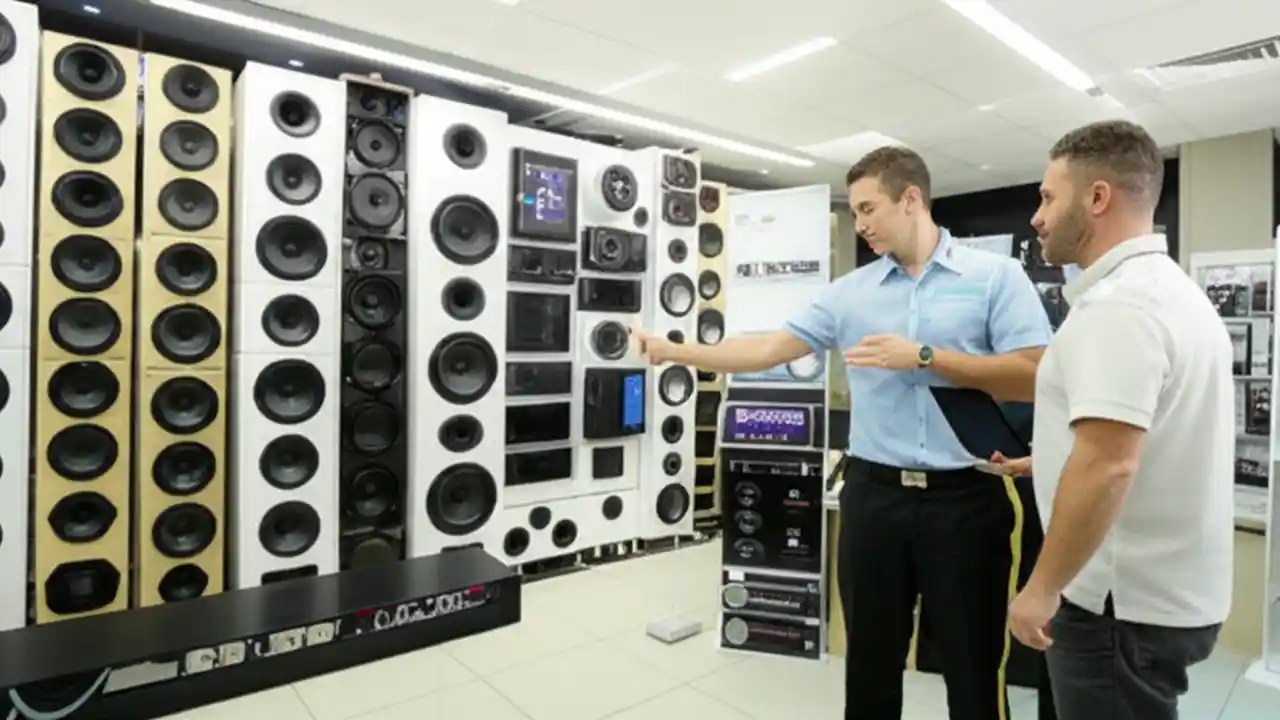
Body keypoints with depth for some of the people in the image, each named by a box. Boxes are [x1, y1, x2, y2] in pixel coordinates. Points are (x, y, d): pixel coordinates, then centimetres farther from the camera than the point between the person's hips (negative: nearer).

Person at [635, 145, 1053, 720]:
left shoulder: (997, 275, -1)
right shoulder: (849, 292, 6)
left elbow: (1033, 377, -9)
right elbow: (767, 350, 2)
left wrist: (923, 358, -15)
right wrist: (673, 351, -3)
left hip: (966, 496, -2)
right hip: (873, 493, 3)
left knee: (974, 667, 12)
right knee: (870, 659, 16)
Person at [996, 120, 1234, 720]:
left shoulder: (1116, 304, -22)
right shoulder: (1172, 291, 11)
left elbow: (1108, 466, -30)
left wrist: (1043, 588, -22)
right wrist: (1048, 461, 25)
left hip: (1124, 603, -10)